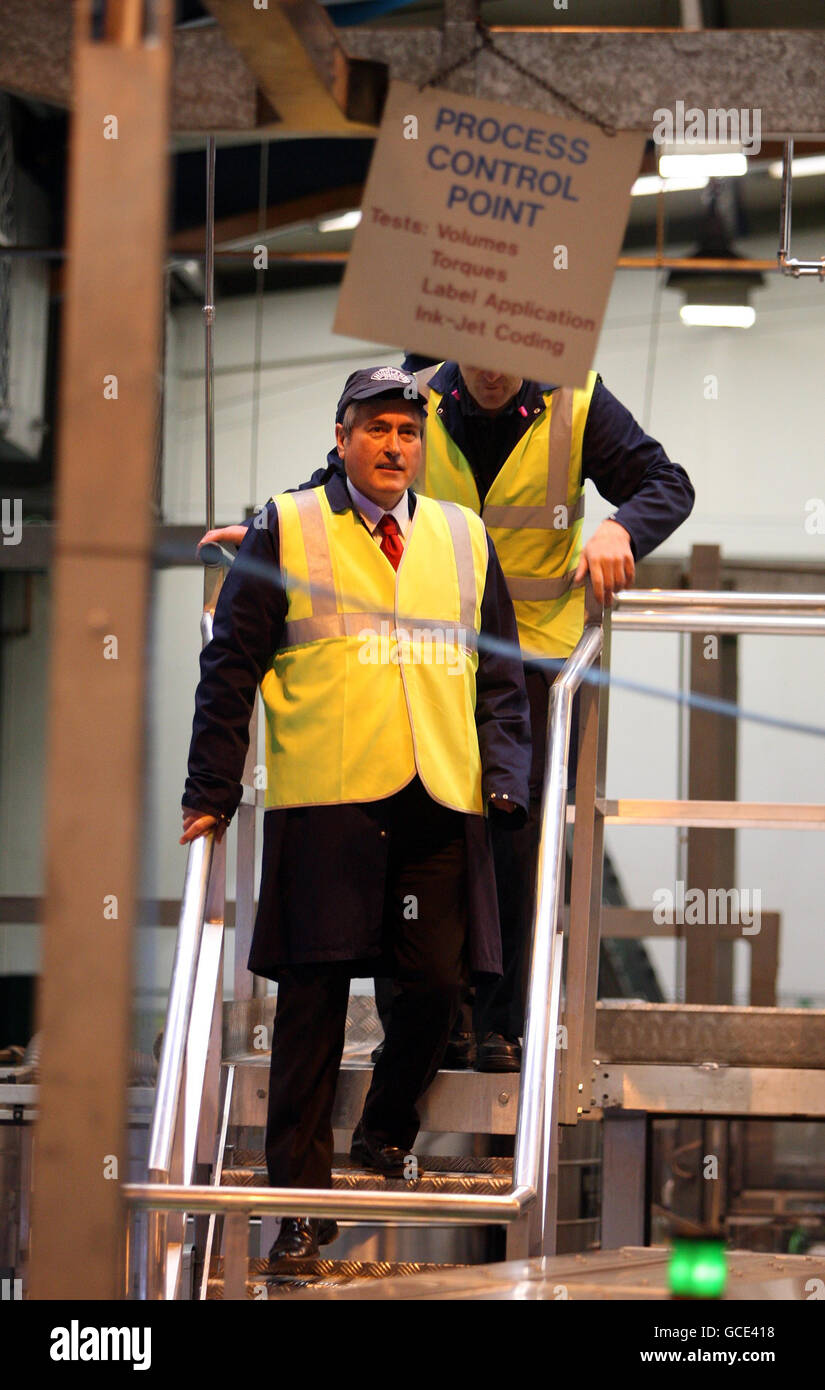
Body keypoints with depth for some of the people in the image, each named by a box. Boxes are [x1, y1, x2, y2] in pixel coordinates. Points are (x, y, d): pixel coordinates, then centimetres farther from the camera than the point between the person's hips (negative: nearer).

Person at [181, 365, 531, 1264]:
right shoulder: (286, 530, 6)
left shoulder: (463, 539, 16)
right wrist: (211, 794, 0)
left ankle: (385, 1136, 25)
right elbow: (231, 666, 5)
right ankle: (302, 1197, 6)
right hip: (322, 803, -3)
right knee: (314, 997, -2)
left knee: (436, 983, -1)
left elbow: (501, 675, 18)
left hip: (441, 811, 3)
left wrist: (504, 777, 4)